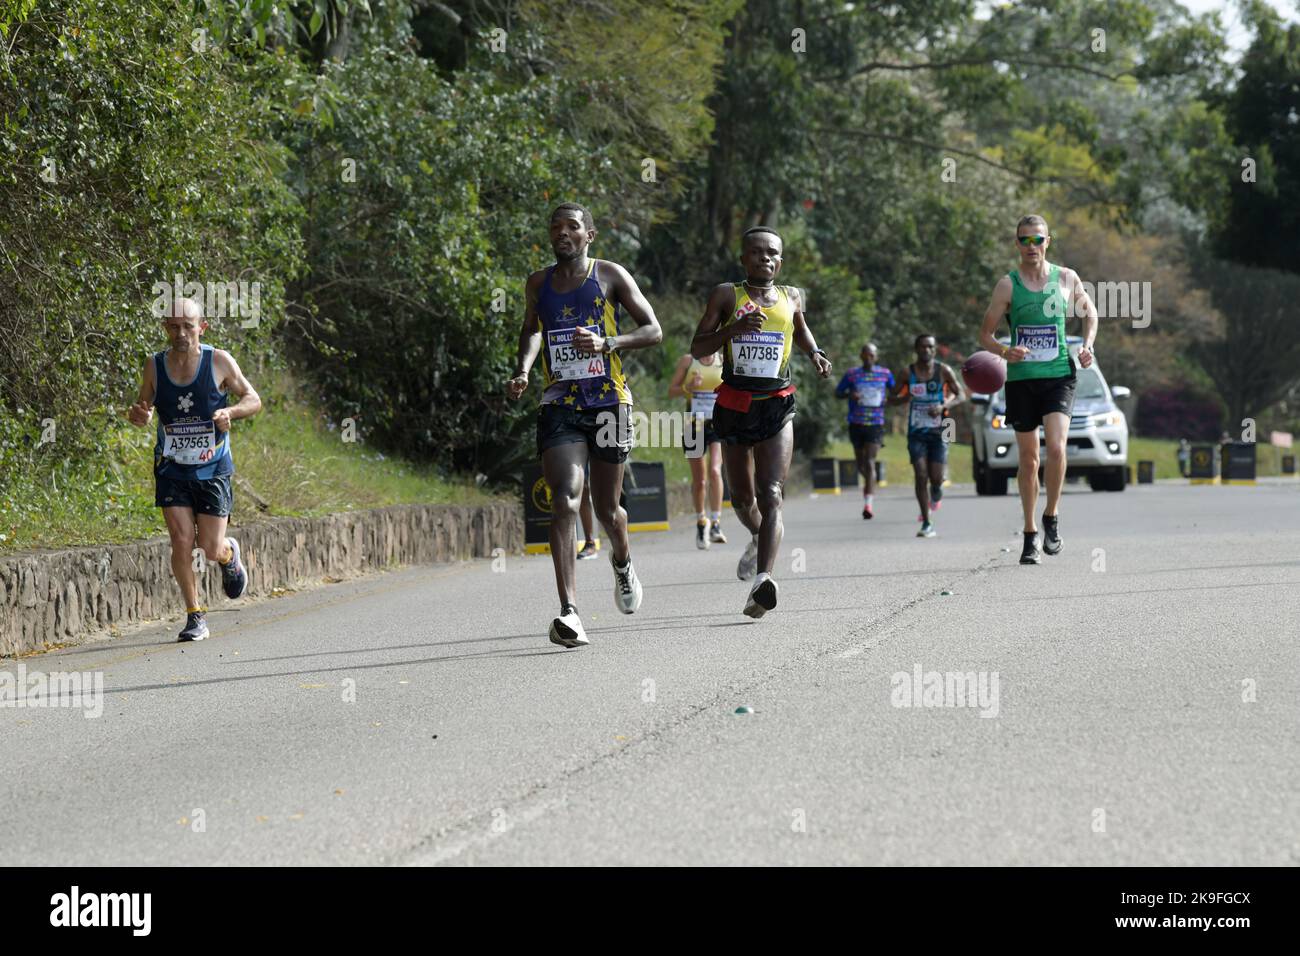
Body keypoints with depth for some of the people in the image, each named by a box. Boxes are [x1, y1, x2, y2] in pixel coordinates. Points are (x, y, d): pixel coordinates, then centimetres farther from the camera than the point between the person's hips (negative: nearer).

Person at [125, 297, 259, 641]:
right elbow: (142, 407, 10)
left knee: (211, 548, -1)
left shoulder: (219, 362, -8)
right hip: (172, 469, 1)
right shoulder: (155, 366, -3)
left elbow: (254, 400, 1)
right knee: (181, 543, -9)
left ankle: (230, 555, 36)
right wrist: (138, 416, -15)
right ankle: (195, 616, 3)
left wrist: (231, 412, -20)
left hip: (213, 469, -1)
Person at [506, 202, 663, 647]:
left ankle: (622, 564, 46)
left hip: (608, 402, -1)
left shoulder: (609, 275, 0)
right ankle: (569, 612, -27)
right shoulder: (538, 284, 10)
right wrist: (522, 371, 7)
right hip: (560, 405, 1)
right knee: (564, 501, -18)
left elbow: (653, 331, 0)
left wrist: (607, 344, -17)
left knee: (606, 509, 9)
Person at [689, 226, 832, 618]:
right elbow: (697, 349, -2)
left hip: (777, 407, -1)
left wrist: (814, 353, 11)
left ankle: (762, 579, -31)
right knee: (742, 496, 14)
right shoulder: (726, 295, 1)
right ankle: (757, 538, 48)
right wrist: (733, 328, -18)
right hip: (734, 405, 1)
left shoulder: (792, 298, 9)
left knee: (771, 495, -17)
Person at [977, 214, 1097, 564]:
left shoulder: (1067, 279, 4)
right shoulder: (1008, 285, 0)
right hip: (1021, 378, 0)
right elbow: (985, 333, 2)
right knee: (1028, 457, 6)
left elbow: (1090, 313, 21)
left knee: (1056, 447, -19)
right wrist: (1004, 351, -18)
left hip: (1059, 375, 0)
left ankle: (1051, 517, 1)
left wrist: (1087, 345, 3)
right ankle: (1030, 535, 17)